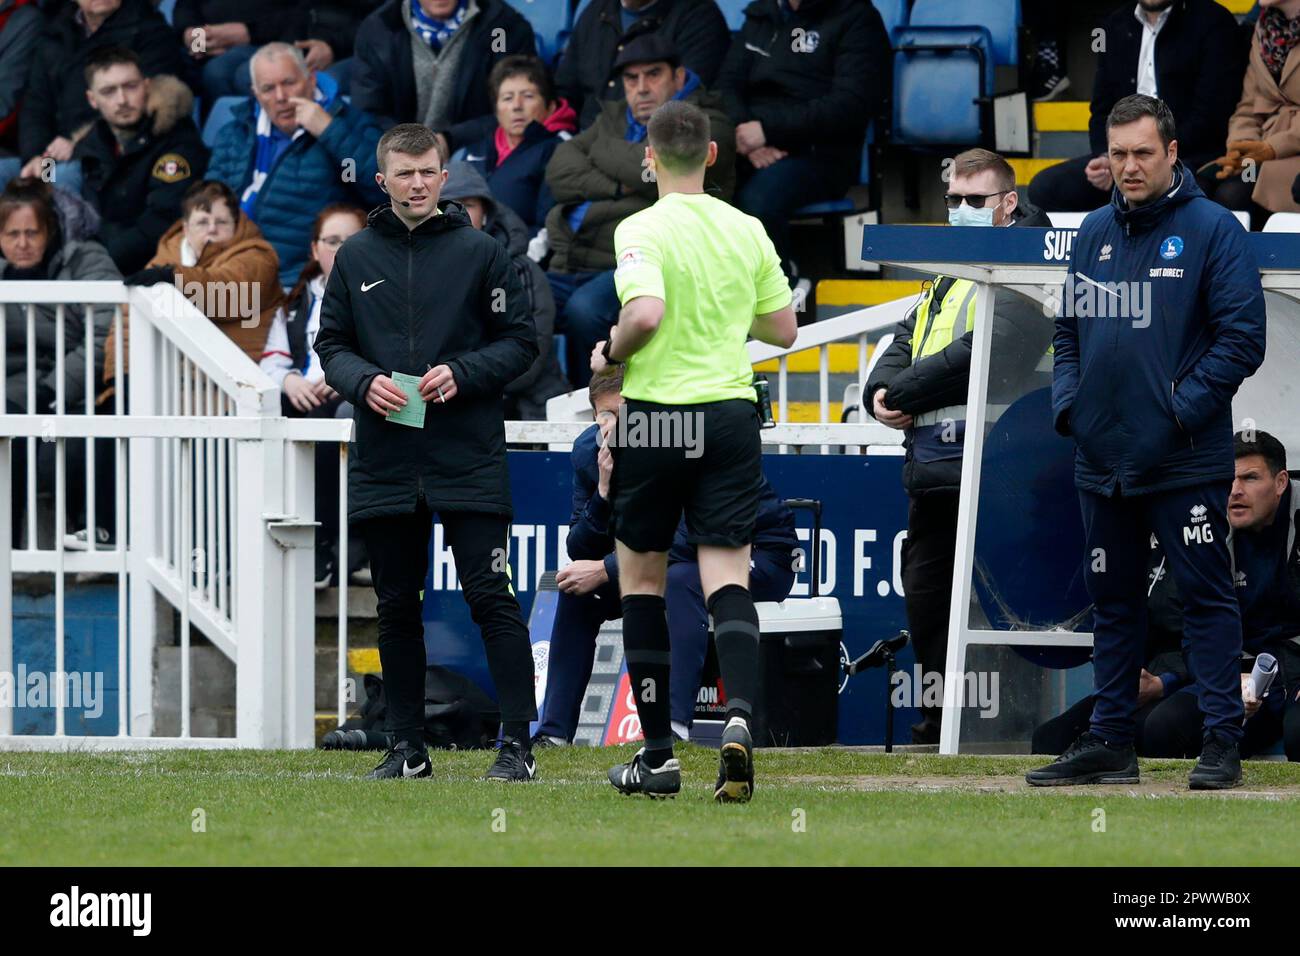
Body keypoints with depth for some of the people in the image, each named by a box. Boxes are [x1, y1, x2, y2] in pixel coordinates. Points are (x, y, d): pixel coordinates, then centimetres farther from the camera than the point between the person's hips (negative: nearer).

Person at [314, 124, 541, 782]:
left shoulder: (480, 253, 1)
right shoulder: (356, 257, 9)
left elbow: (520, 342, 2)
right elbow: (331, 344, 12)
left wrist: (460, 374, -14)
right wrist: (364, 381, -9)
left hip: (469, 462, -3)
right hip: (384, 464, 3)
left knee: (491, 598, -8)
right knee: (397, 607, 9)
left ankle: (517, 744, -6)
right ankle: (407, 746, 17)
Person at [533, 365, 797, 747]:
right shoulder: (592, 450, -9)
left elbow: (692, 538, -34)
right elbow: (579, 554, -10)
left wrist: (607, 570, -33)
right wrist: (604, 493, -27)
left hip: (763, 559, -7)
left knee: (681, 580, -35)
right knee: (577, 591, -9)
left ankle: (677, 727, -41)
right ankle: (554, 733, -7)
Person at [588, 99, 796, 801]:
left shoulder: (642, 230, -10)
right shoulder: (747, 231, 6)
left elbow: (645, 312, -26)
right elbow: (783, 329, 12)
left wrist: (610, 350, -6)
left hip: (655, 417, -3)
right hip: (731, 414, 3)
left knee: (641, 578, 11)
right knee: (727, 579, -1)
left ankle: (658, 753, 12)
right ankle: (739, 714, -27)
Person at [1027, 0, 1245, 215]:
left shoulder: (1213, 23, -3)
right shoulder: (1116, 28, 15)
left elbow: (1210, 119, -11)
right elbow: (1103, 112, 15)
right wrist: (1105, 158, -8)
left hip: (1190, 158, -6)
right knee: (1044, 188, -14)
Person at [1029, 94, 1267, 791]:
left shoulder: (1211, 229, -5)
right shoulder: (1095, 233, 12)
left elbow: (1242, 336, -10)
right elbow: (1068, 331, 19)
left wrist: (1182, 409, -15)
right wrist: (1067, 404, 3)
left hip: (1185, 463, -6)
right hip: (1102, 458, 6)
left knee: (1205, 596, -3)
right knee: (1111, 599, 11)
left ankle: (1222, 741, -1)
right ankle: (1110, 740, 17)